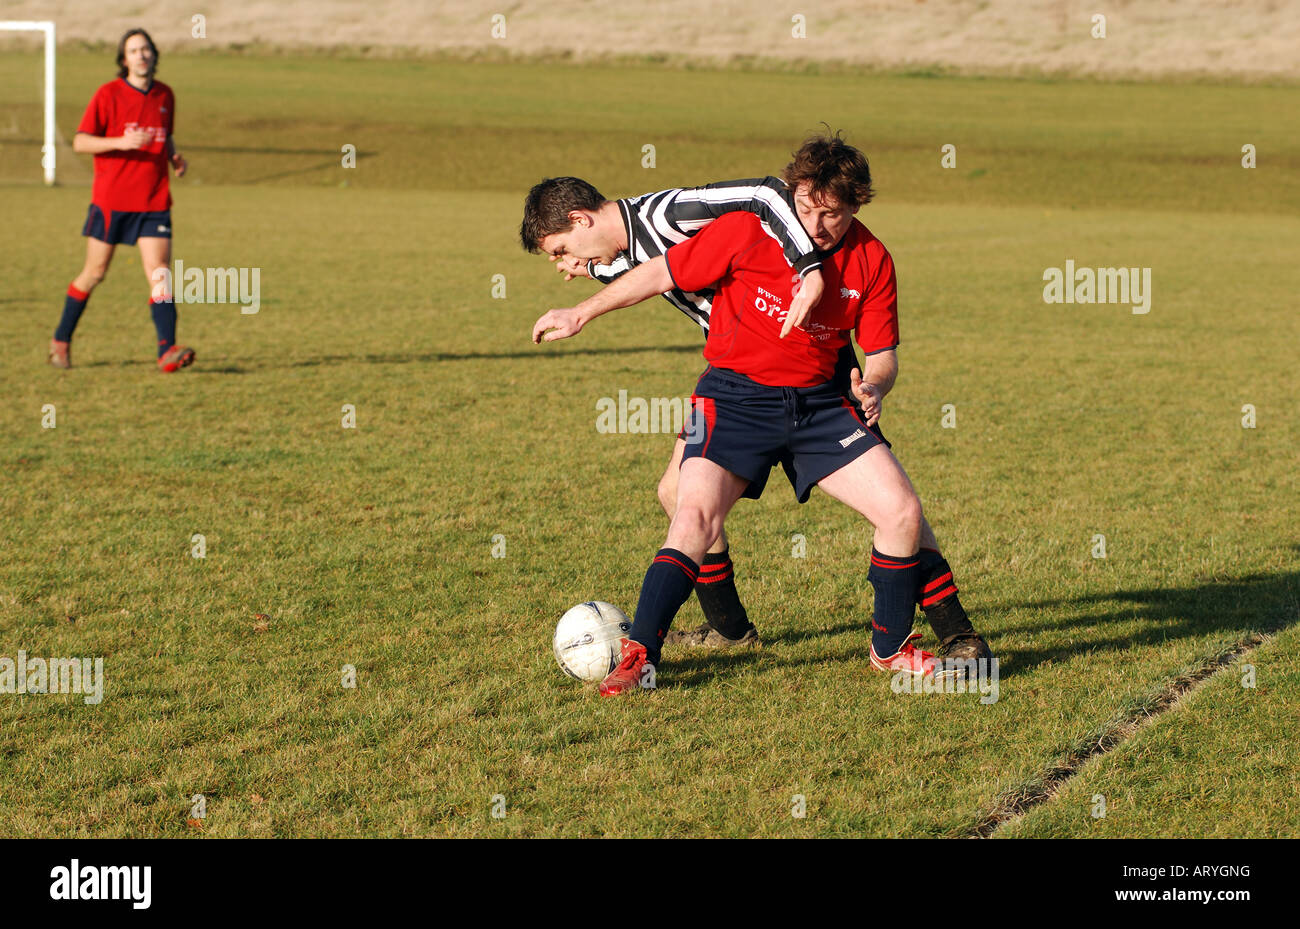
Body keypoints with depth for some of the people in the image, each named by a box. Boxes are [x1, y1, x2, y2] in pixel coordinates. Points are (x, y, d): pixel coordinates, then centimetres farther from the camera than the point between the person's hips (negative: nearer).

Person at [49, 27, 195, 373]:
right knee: (94, 272, 6)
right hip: (111, 200, -3)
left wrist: (175, 156, 4)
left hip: (154, 202, 3)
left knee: (159, 272, -11)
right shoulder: (108, 95, -5)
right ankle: (61, 340, 23)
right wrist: (121, 142, -23)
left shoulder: (165, 96, 9)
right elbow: (80, 142, -8)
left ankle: (167, 350, -18)